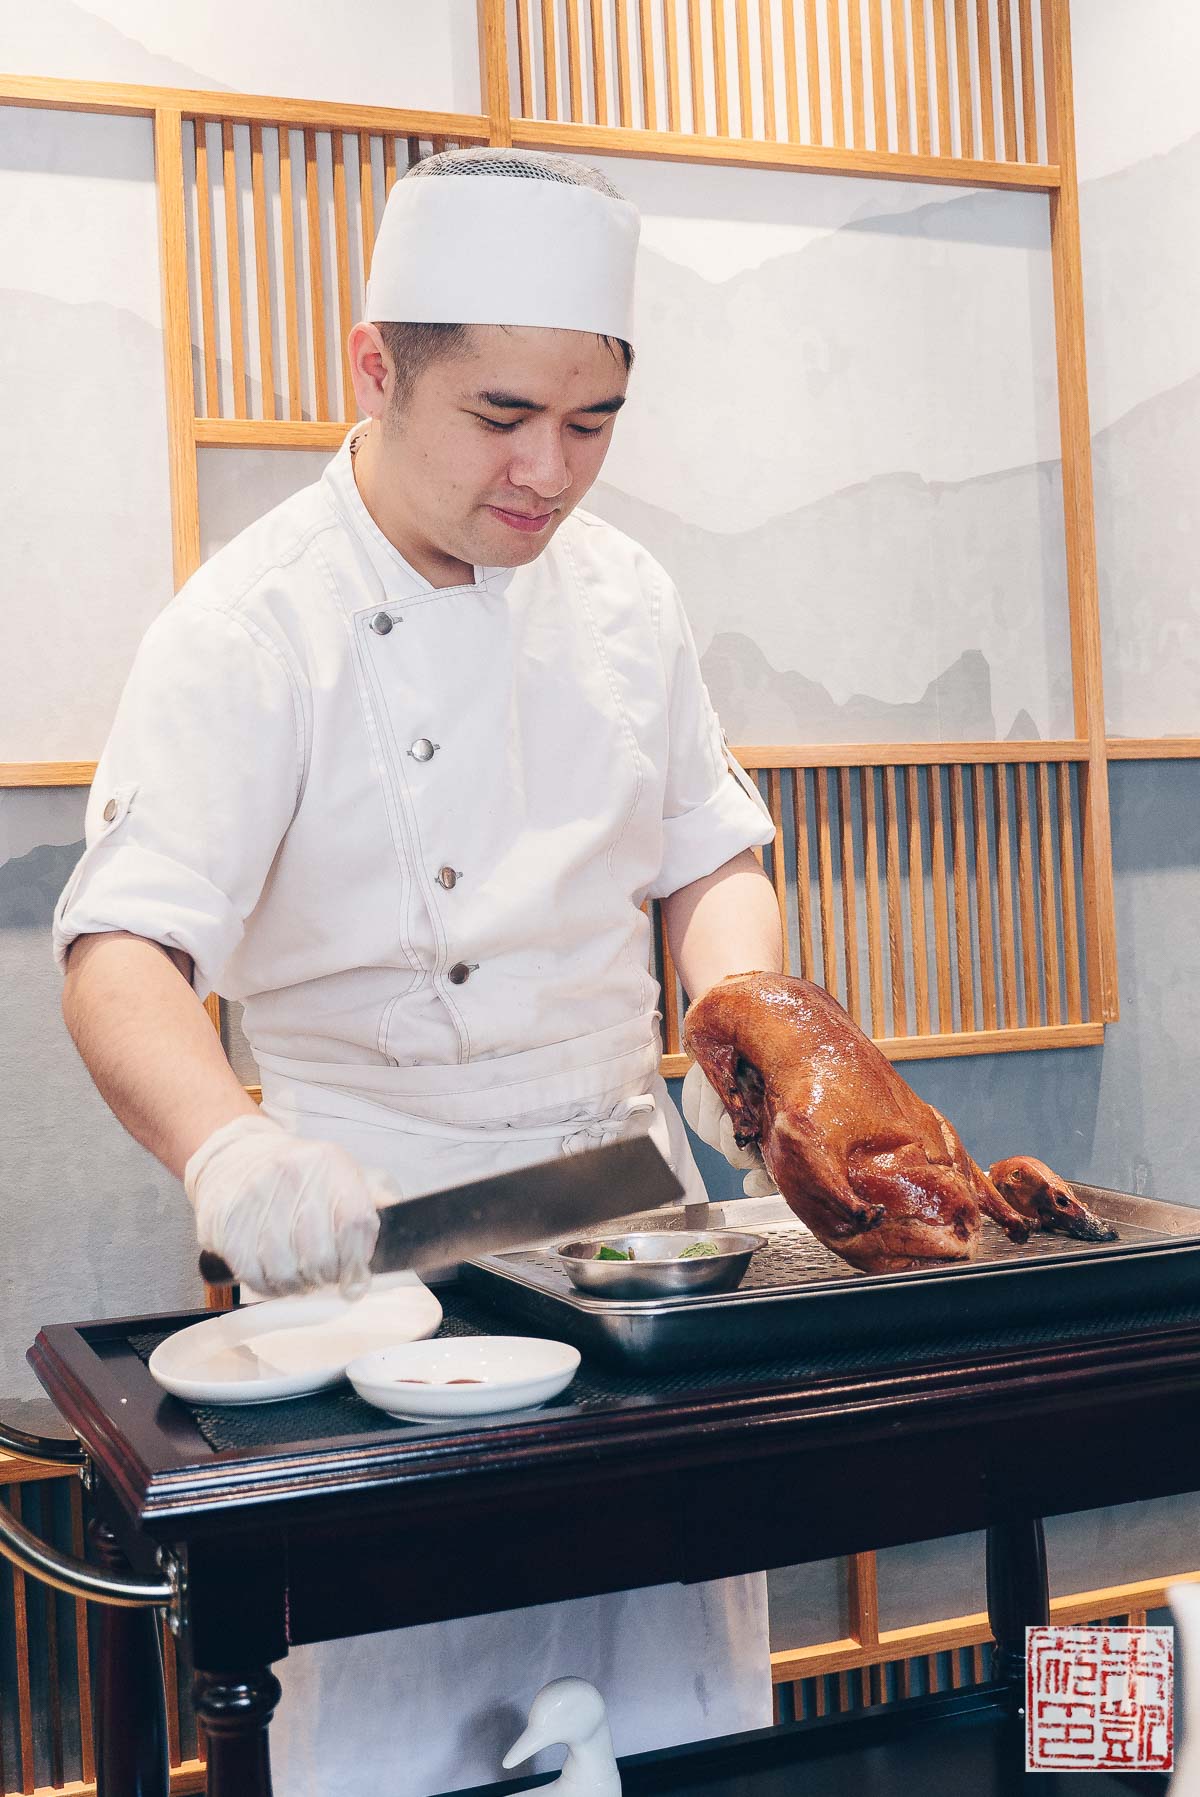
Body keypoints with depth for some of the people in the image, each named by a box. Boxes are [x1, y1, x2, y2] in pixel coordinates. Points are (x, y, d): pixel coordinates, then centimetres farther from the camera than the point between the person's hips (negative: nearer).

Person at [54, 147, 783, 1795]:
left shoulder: (622, 593, 4)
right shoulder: (248, 631, -14)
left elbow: (707, 855, 13)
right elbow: (122, 954, -24)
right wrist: (226, 1147, -44)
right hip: (384, 1220, -5)